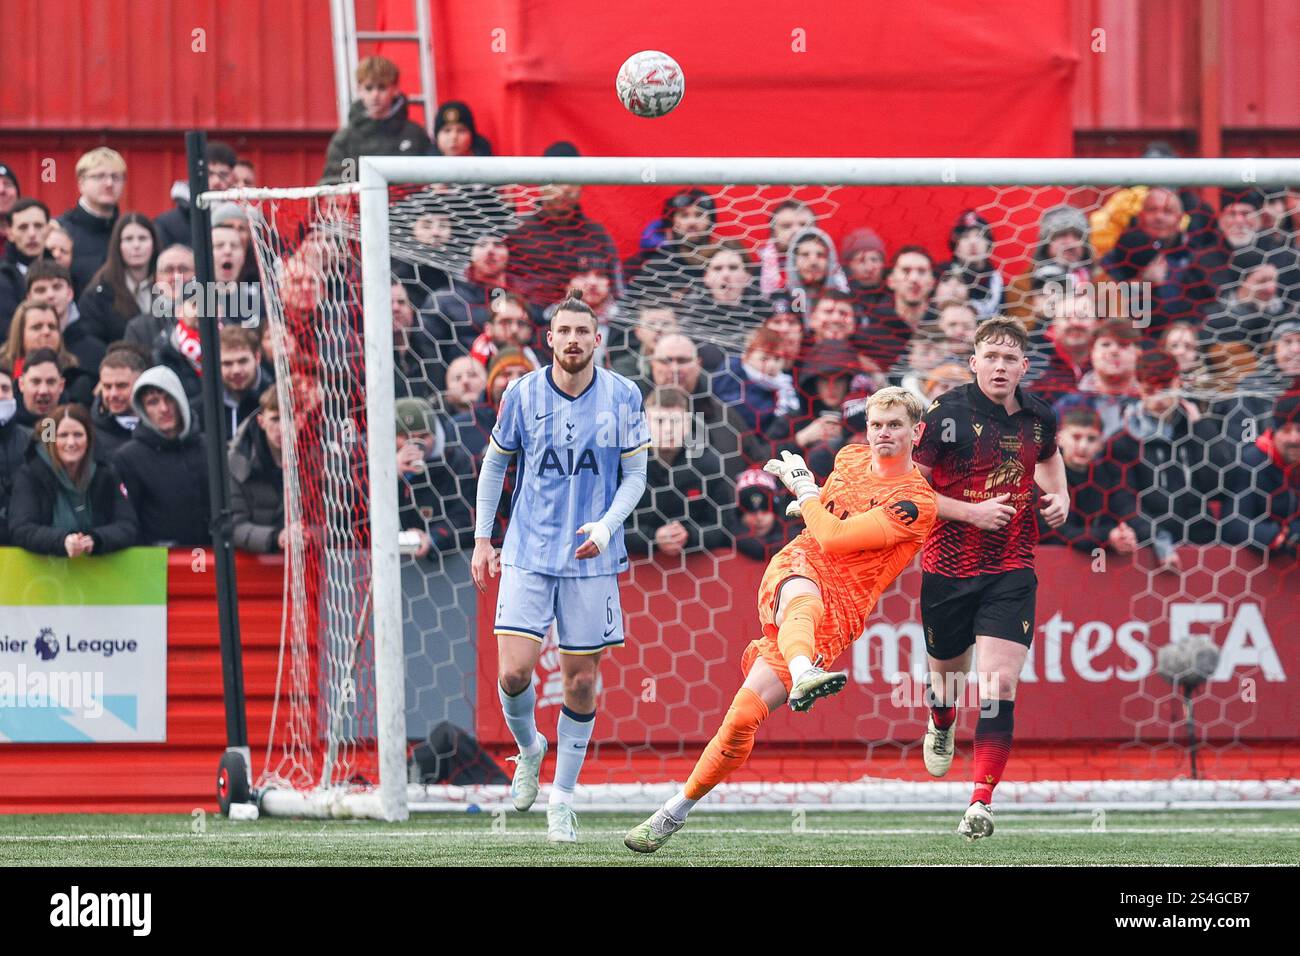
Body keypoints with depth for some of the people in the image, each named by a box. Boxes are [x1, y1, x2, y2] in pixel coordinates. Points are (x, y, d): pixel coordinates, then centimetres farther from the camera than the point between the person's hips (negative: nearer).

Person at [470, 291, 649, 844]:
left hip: (592, 557, 0)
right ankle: (529, 748, 21)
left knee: (582, 681, 1)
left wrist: (606, 525, -13)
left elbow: (635, 474, 4)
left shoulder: (622, 397, -3)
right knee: (514, 673, -11)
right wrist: (481, 540, 7)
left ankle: (562, 799, 15)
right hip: (527, 553, 0)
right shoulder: (522, 395, -2)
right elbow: (494, 464, 10)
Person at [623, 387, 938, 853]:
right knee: (805, 601, -37)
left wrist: (804, 488, -4)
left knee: (745, 714, -14)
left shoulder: (916, 502, -8)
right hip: (794, 570, 4)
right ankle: (803, 675, -68)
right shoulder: (849, 458, 12)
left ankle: (674, 813, -3)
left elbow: (833, 538, -15)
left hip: (837, 617, -4)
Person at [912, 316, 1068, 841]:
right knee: (947, 666, 18)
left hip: (1011, 571, 1)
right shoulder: (947, 413, -12)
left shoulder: (1037, 416, 2)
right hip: (948, 568, -1)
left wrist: (1060, 498, 7)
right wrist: (972, 511, -19)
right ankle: (941, 728, 56)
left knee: (1000, 682, -14)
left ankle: (981, 803, -15)